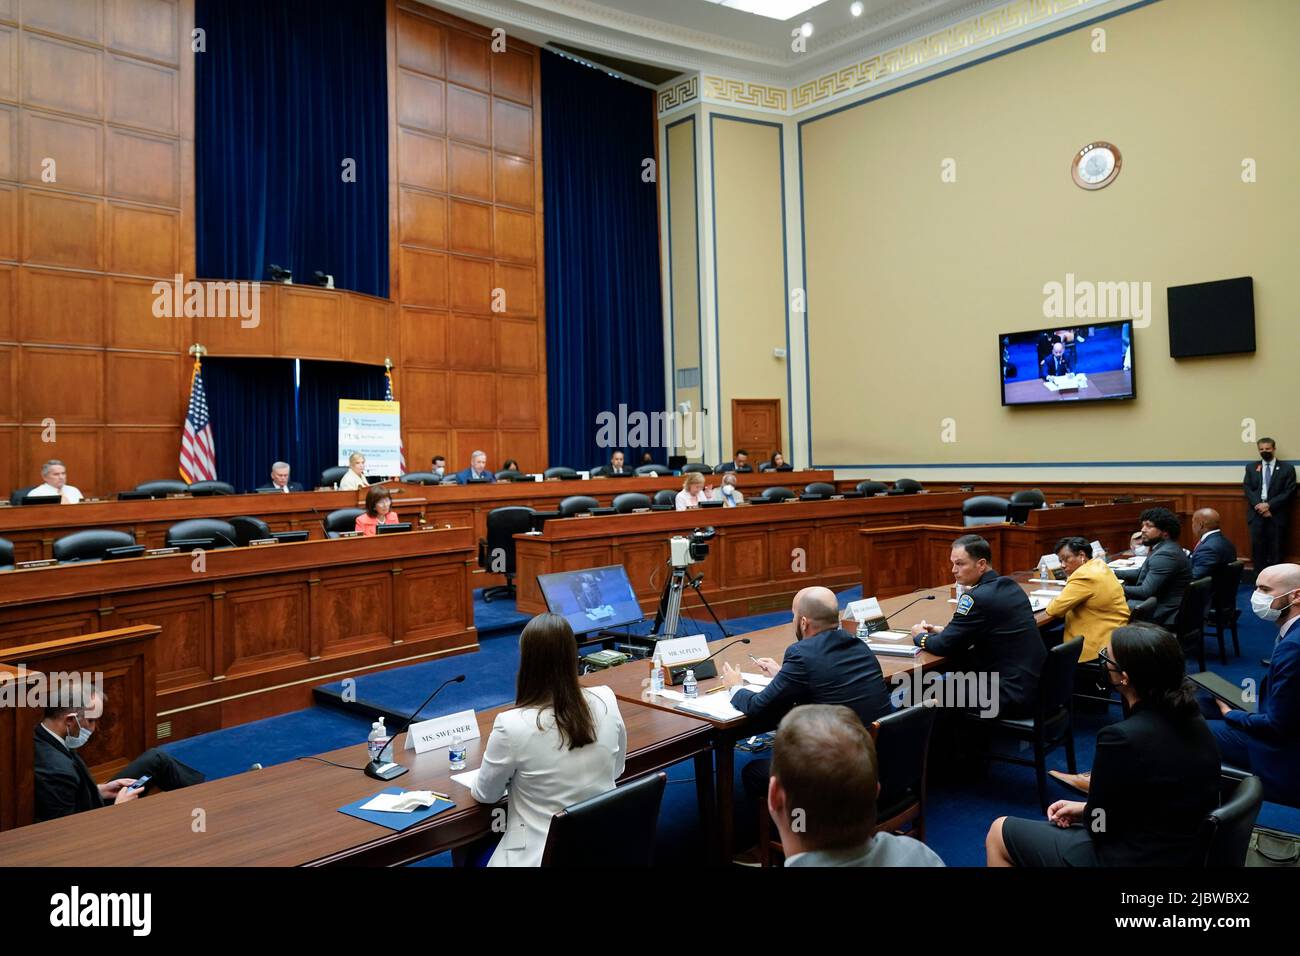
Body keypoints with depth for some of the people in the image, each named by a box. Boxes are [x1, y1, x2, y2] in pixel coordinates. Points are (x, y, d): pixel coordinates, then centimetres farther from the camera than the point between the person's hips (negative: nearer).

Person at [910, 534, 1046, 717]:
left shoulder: (977, 598, -21)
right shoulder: (1009, 586, 7)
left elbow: (945, 646, -13)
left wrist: (920, 636, 7)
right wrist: (943, 631, 10)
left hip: (1012, 695, -8)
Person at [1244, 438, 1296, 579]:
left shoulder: (1287, 468, 5)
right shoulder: (1251, 467, 12)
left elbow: (1290, 492, -4)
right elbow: (1247, 488, 4)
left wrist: (1269, 505, -14)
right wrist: (1259, 505, -11)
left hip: (1277, 514, -2)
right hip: (1257, 513, 2)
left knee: (1276, 550, 1)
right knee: (1257, 548, 0)